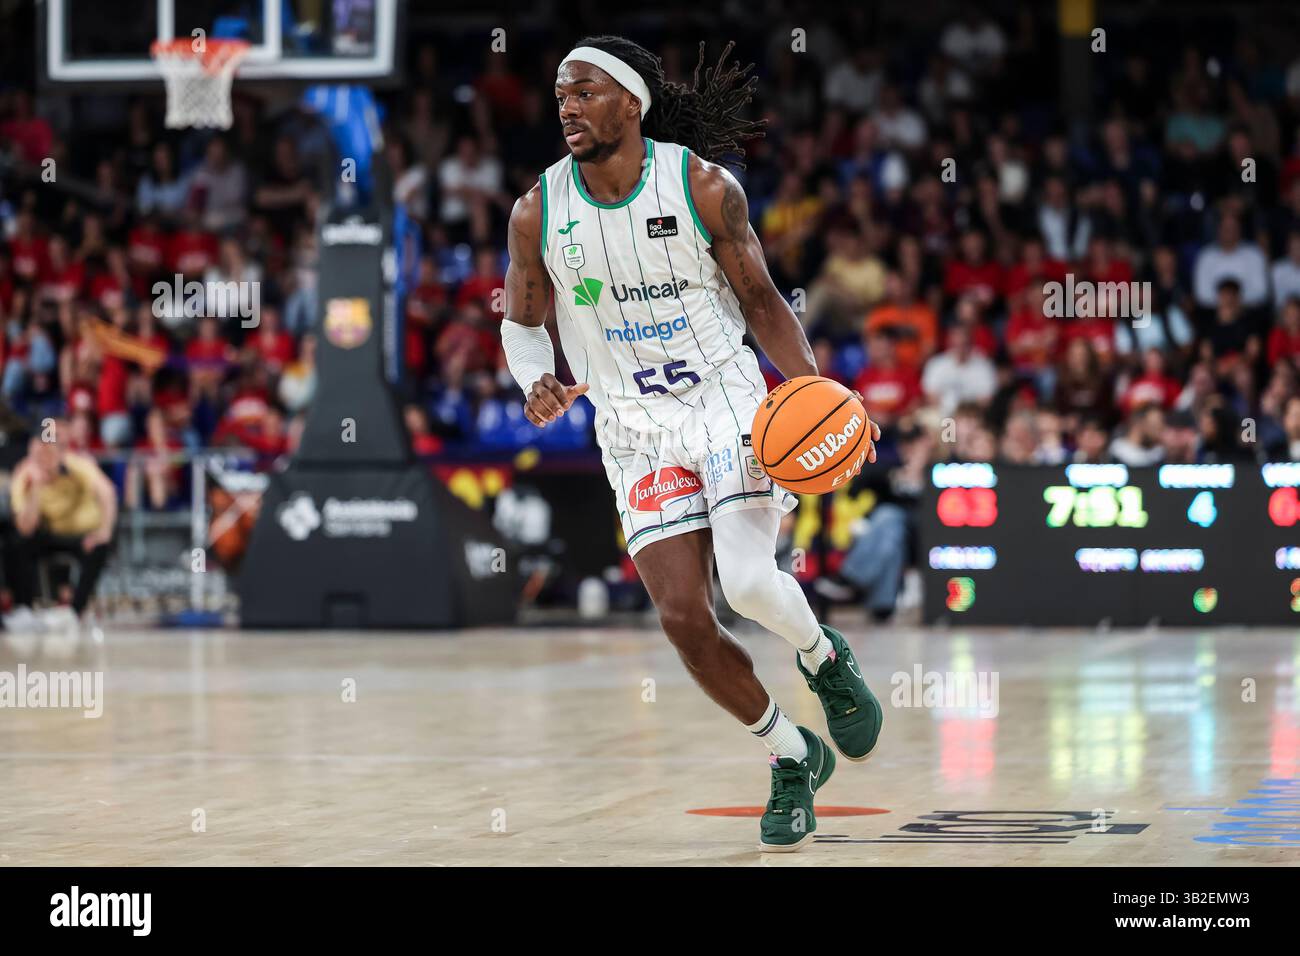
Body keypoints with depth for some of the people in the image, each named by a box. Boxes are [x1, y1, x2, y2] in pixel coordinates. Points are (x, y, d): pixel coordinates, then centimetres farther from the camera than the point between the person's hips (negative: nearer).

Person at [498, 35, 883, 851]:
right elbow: (523, 320, 9)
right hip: (634, 431, 2)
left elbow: (761, 299, 1)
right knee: (684, 618, -7)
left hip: (726, 401, -2)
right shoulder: (540, 212, -6)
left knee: (747, 579, -24)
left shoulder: (703, 187, -10)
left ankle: (826, 660, 11)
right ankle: (793, 757, 16)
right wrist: (536, 384, -13)